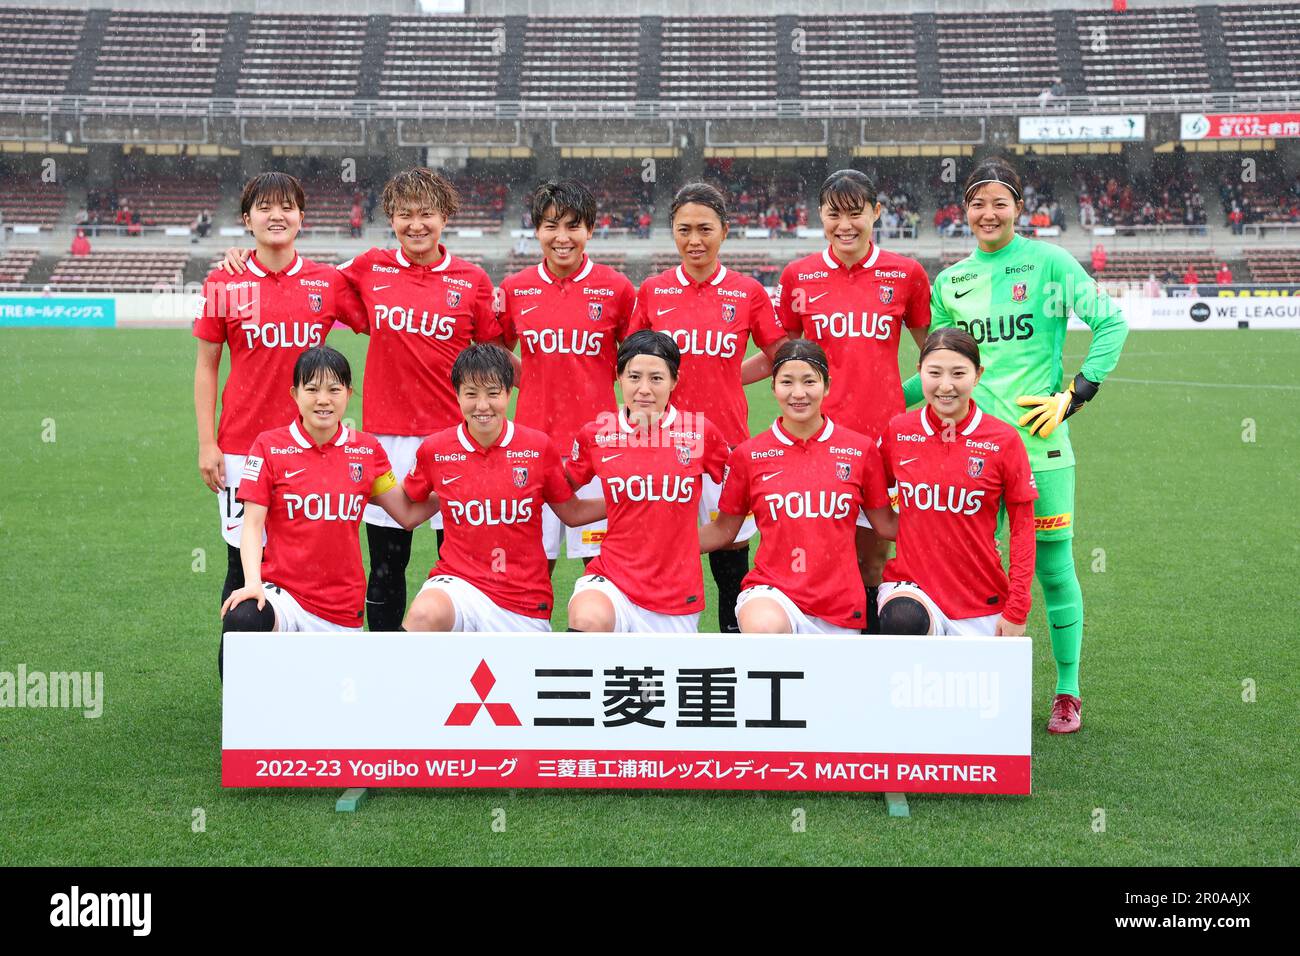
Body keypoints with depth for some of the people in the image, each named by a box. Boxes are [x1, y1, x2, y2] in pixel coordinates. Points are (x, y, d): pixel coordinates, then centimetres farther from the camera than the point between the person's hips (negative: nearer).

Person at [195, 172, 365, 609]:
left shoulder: (328, 282, 3)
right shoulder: (224, 284, 1)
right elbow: (205, 368, 4)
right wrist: (207, 444, -2)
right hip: (242, 446, -1)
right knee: (243, 564, 5)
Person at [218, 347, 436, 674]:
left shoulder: (367, 449, 6)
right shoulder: (269, 447, -2)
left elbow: (408, 514, 10)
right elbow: (252, 524, -6)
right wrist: (253, 582, -21)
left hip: (343, 608, 3)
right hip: (283, 592, -3)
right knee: (241, 620, -35)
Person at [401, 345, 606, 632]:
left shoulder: (538, 446, -3)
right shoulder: (435, 449, -2)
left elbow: (571, 512, 7)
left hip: (524, 600, 2)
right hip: (458, 582, -2)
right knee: (424, 615, -35)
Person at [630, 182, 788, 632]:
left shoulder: (748, 292, 1)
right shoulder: (652, 292, 4)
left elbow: (778, 359, 10)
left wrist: (724, 379, 4)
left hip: (726, 439, 0)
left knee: (730, 559, 6)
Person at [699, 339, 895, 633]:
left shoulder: (861, 449, 2)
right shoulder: (748, 455, 0)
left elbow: (886, 524, 12)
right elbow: (723, 530, 8)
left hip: (840, 607, 3)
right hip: (772, 593, -2)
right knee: (765, 627, -37)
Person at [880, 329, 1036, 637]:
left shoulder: (1005, 440, -6)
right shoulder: (897, 432, -1)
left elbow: (1022, 528, -1)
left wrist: (1017, 610, -5)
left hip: (981, 599, 0)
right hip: (910, 585, 0)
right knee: (903, 622, -30)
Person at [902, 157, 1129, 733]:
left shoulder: (1049, 262, -1)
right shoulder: (950, 281, 12)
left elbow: (1112, 323, -3)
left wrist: (1075, 393, -8)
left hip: (1039, 441, -3)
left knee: (1053, 566, 2)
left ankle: (1067, 692, 16)